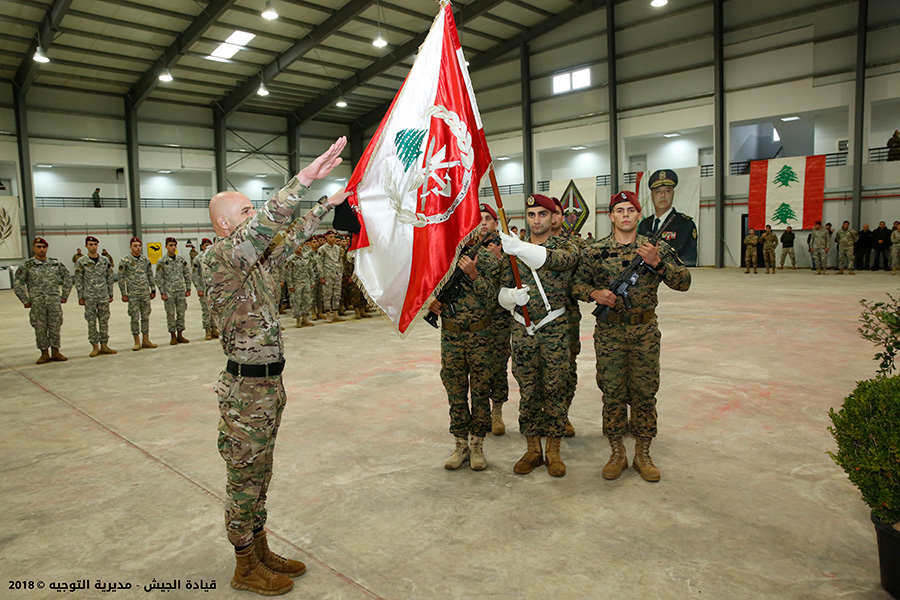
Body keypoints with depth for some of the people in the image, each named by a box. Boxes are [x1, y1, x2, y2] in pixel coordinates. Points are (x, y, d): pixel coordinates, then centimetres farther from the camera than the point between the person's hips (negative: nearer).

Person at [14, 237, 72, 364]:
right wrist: (25, 301, 0)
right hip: (37, 303, -1)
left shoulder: (56, 263, 6)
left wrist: (64, 296, 8)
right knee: (40, 328, 3)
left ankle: (55, 352, 15)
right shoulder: (27, 265, 0)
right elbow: (18, 284, 3)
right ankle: (45, 354, 13)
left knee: (55, 327, 4)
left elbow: (67, 278, 14)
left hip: (55, 301, 1)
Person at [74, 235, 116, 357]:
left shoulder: (105, 260, 6)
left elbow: (109, 278, 11)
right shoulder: (81, 262, -2)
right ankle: (95, 346, 9)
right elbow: (78, 281, -1)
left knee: (104, 321, 6)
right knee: (92, 322, 2)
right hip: (89, 297, -3)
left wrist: (110, 294, 9)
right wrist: (80, 297, -4)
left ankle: (104, 345, 13)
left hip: (104, 296, 3)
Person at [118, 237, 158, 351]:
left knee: (146, 317, 7)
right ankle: (137, 342, 10)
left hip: (146, 294, 4)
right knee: (135, 318, 1)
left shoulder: (145, 260, 8)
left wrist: (153, 290, 11)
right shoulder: (125, 261, -5)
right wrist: (124, 294, -6)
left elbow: (150, 276, 14)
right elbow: (121, 278, -4)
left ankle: (146, 340, 15)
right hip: (133, 295, -4)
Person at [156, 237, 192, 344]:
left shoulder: (181, 259, 6)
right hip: (169, 292, -3)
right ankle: (173, 336, 9)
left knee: (181, 313, 6)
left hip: (181, 291, 3)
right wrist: (162, 293, -8)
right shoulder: (161, 262, -3)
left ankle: (180, 335, 16)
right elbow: (159, 278, -3)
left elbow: (187, 274, 11)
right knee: (170, 314, 1)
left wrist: (188, 289, 7)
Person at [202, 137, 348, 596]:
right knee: (244, 476, 6)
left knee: (259, 473, 19)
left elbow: (289, 239, 22)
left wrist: (326, 205, 19)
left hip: (269, 382, 9)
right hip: (246, 389, -9)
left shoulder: (254, 258, 10)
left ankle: (260, 551, 34)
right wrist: (305, 178, -39)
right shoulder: (218, 258, -16)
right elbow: (262, 226, -33)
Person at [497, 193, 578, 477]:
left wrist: (521, 248, -42)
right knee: (527, 391, 8)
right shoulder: (513, 251, 10)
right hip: (523, 330, 3)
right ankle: (533, 449, 23)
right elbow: (502, 294, 8)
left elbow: (557, 259, -26)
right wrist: (512, 295, -17)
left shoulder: (563, 246, 0)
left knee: (554, 390, 4)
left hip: (555, 329, -2)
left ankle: (553, 452, 19)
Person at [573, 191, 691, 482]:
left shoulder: (656, 248, 1)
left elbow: (684, 282, -3)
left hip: (646, 332, 1)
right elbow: (577, 284, 7)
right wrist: (594, 293, -14)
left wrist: (657, 262, -18)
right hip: (609, 332, 0)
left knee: (645, 392, 7)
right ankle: (617, 453, 22)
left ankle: (643, 453, 23)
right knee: (613, 393, 6)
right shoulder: (594, 251, 1)